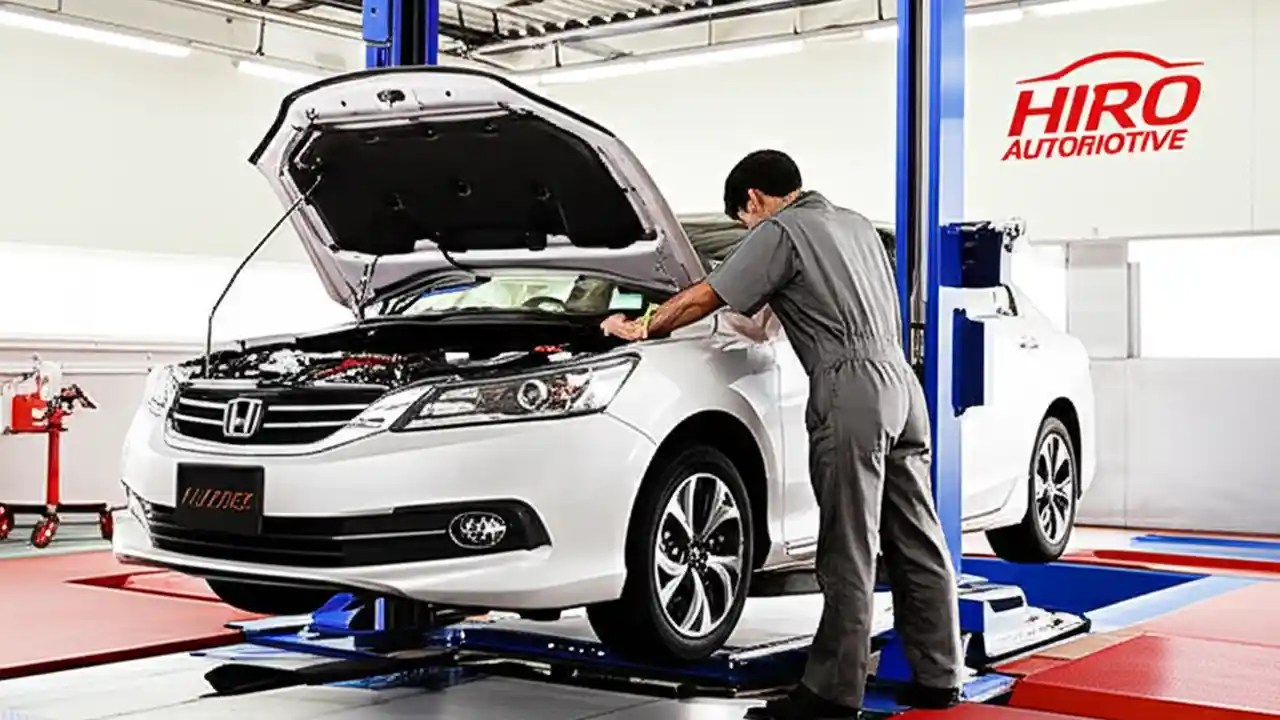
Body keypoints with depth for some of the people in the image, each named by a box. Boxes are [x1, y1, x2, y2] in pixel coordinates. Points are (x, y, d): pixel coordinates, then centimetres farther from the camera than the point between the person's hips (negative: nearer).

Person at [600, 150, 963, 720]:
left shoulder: (780, 233, -2)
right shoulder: (855, 223, 22)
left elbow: (702, 298, 0)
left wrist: (641, 328, 13)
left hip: (851, 389, -8)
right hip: (900, 379, 8)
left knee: (849, 554, -7)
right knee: (917, 543, 10)